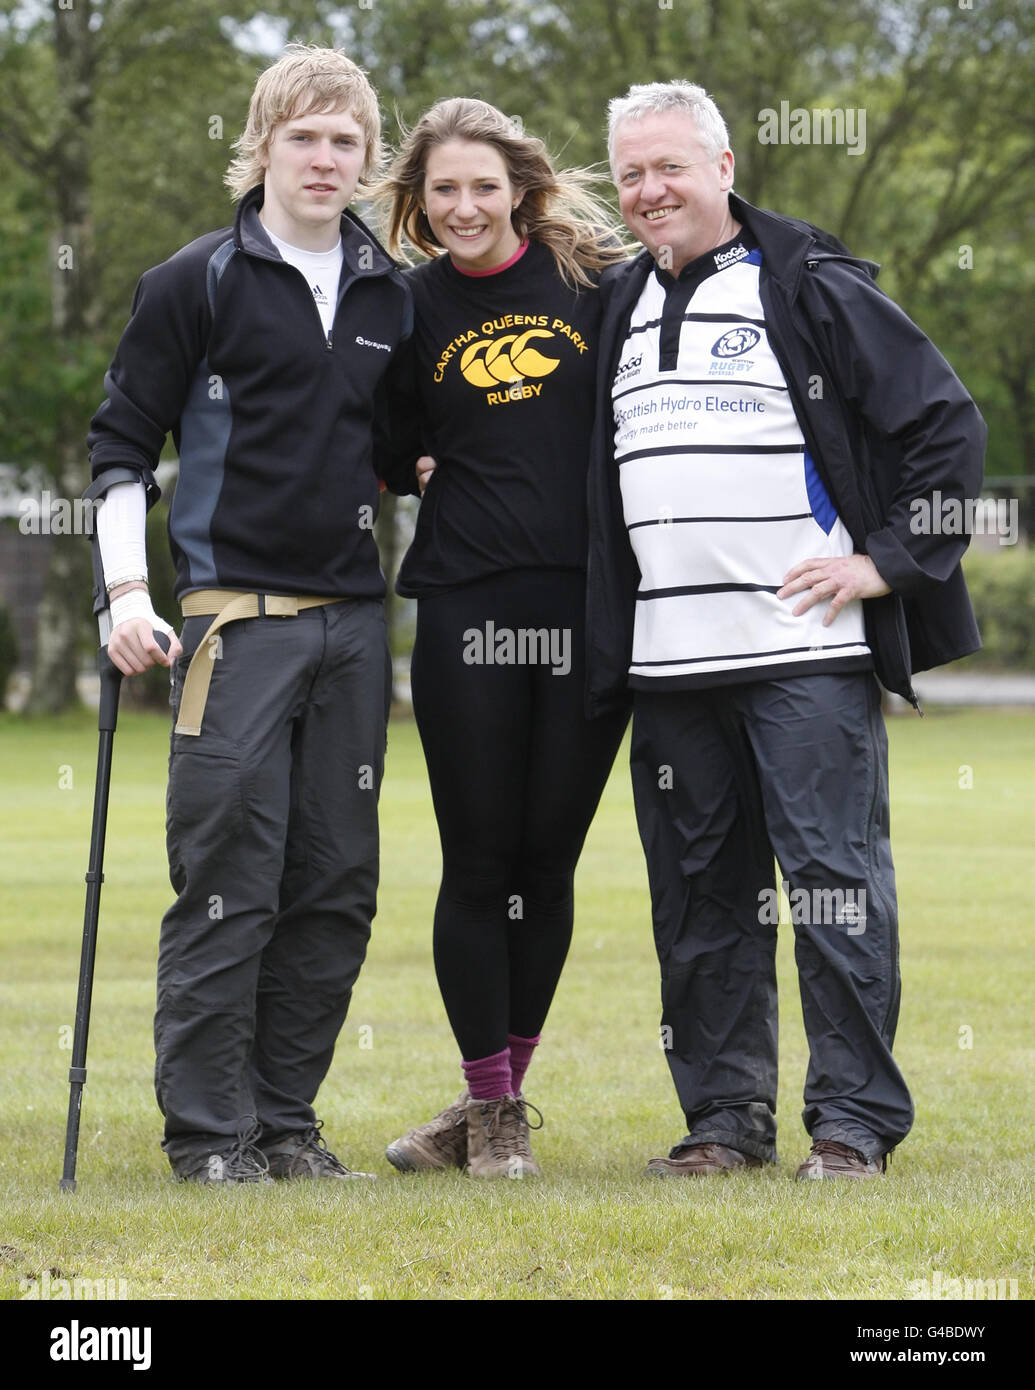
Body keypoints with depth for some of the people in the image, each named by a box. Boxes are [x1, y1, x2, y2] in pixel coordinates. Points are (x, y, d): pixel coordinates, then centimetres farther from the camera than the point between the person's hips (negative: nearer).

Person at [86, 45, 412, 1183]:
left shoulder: (390, 297, 12)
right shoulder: (199, 283, -2)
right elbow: (121, 444, -2)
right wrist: (128, 591, -10)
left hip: (352, 619, 5)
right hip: (237, 616, -5)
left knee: (337, 883, 5)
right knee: (229, 881, -7)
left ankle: (286, 1119, 14)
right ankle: (208, 1130, 0)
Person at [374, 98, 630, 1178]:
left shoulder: (591, 278, 4)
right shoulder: (411, 307, 6)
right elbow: (380, 447, 17)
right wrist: (417, 468, -2)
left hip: (589, 605, 0)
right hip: (467, 609, 0)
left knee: (548, 857, 5)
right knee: (479, 861, 0)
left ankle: (501, 1095, 17)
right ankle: (489, 1107, 10)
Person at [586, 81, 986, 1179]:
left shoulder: (812, 288, -2)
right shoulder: (618, 307, 16)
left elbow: (948, 425, -3)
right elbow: (604, 468, 32)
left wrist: (886, 558, -8)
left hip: (807, 654, -6)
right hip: (668, 664, 6)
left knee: (835, 883, -5)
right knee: (699, 900, 8)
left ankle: (854, 1121, 0)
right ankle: (725, 1118, 16)